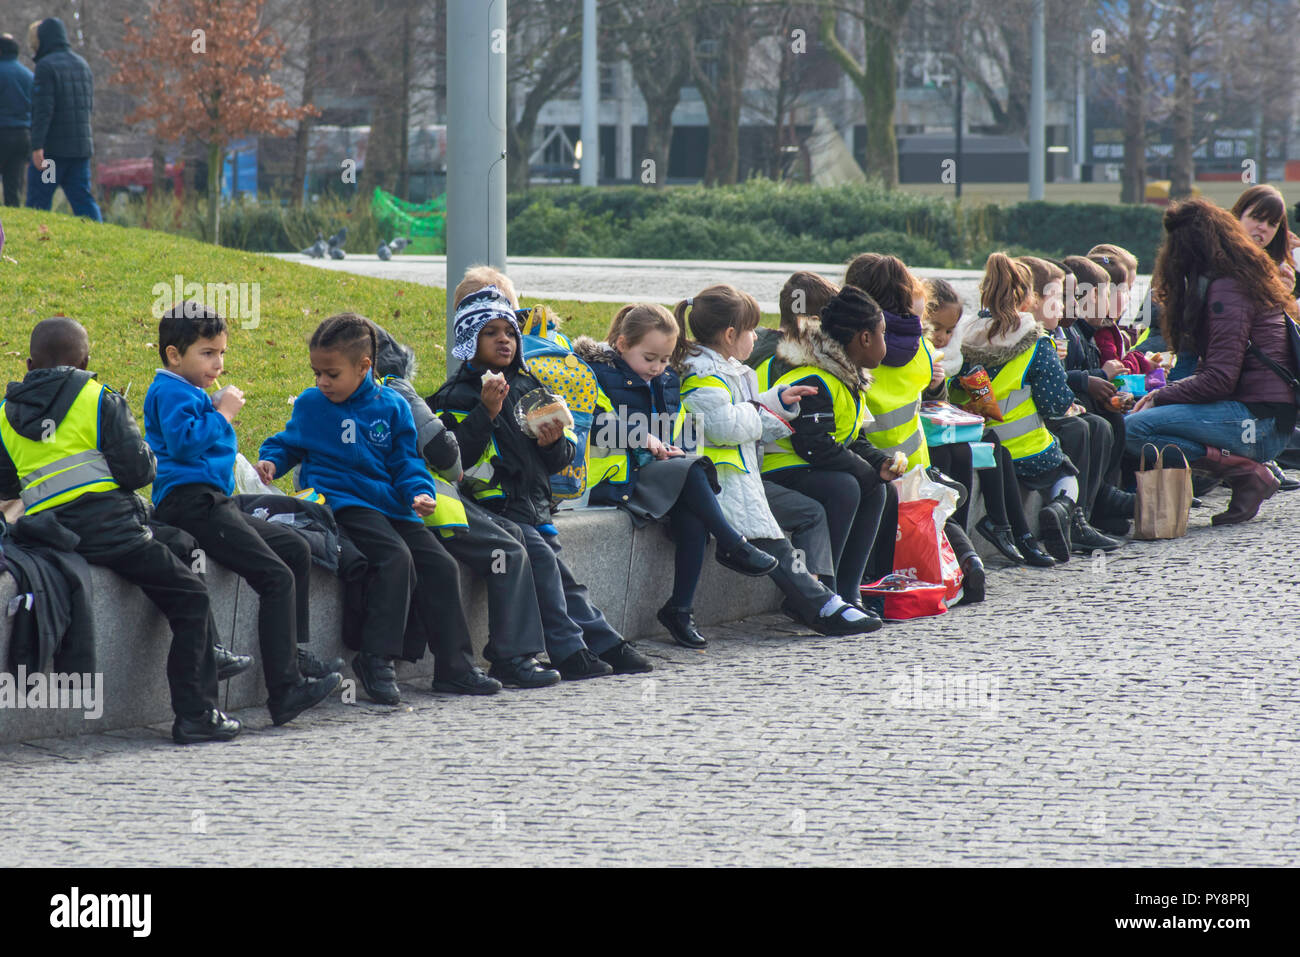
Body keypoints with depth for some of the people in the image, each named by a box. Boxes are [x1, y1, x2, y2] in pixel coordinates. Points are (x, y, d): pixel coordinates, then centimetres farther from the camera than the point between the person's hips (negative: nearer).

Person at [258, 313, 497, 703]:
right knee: (395, 558, -29)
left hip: (390, 506, 4)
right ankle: (376, 660, -27)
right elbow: (289, 443, 18)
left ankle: (455, 667, 3)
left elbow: (406, 460, 10)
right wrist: (270, 460, -3)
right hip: (342, 504, -4)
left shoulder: (392, 407, 8)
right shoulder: (310, 405, 5)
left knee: (441, 566, -6)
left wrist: (420, 492, -7)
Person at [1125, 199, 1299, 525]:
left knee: (1134, 428, -21)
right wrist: (1167, 392, 9)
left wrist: (1161, 398, -6)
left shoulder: (1226, 290, -11)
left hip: (1260, 422, -10)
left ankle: (1246, 474, -15)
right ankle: (1247, 470, 4)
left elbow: (1219, 379, -18)